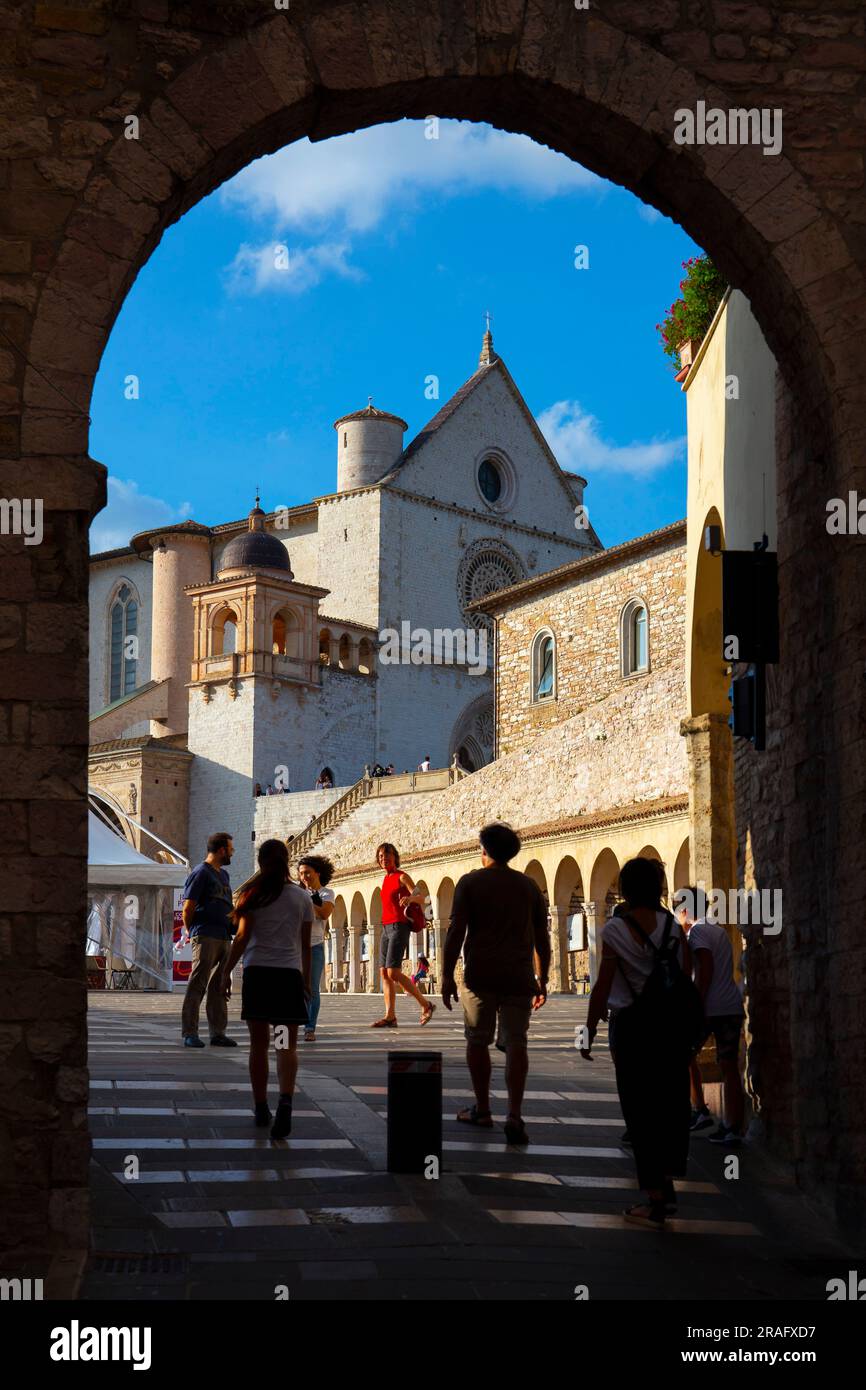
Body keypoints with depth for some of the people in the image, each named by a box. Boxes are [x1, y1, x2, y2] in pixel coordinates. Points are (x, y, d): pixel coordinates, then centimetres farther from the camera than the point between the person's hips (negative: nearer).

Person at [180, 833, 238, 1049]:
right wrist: (190, 931, 2)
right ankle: (190, 1033, -5)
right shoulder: (200, 873, -6)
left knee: (219, 988, 9)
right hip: (205, 937, -8)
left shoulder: (223, 874, 21)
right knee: (197, 985, -7)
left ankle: (218, 1033, 12)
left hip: (224, 937, 8)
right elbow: (188, 908, -7)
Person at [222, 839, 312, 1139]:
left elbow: (242, 937, -3)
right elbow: (305, 945, 9)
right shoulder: (302, 898, 7)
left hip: (257, 971, -1)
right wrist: (306, 980, 17)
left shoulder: (253, 895, 2)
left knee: (258, 1044, 8)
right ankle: (285, 1101, -24)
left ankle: (261, 1108, 14)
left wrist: (227, 971, 2)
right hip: (290, 973, 1)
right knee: (287, 1045, -2)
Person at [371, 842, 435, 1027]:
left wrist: (410, 898, -38)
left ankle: (425, 1005, -5)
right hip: (386, 928, 9)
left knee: (393, 972, -16)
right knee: (384, 972, 1)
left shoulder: (402, 877, -5)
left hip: (399, 927, -9)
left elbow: (421, 897, -16)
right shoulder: (386, 880, 18)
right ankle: (390, 1016, 0)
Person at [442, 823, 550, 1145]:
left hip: (480, 976, -2)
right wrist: (542, 980, 19)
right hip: (519, 978, 2)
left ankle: (482, 1110, 20)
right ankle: (514, 1115, -13)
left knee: (478, 1040, 12)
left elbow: (456, 932, -6)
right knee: (515, 1043, 0)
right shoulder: (529, 886, 10)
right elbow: (542, 937, 12)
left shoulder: (470, 883, 1)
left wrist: (447, 976, -2)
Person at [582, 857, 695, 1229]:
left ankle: (655, 1201, 3)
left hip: (632, 1025, -4)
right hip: (672, 1023, 4)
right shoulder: (674, 927, 2)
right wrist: (687, 1024, 14)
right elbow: (687, 979, 4)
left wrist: (589, 1032, -1)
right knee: (671, 1102, 15)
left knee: (640, 1111, 2)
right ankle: (667, 1186, 20)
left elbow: (602, 988, -9)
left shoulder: (615, 929, -9)